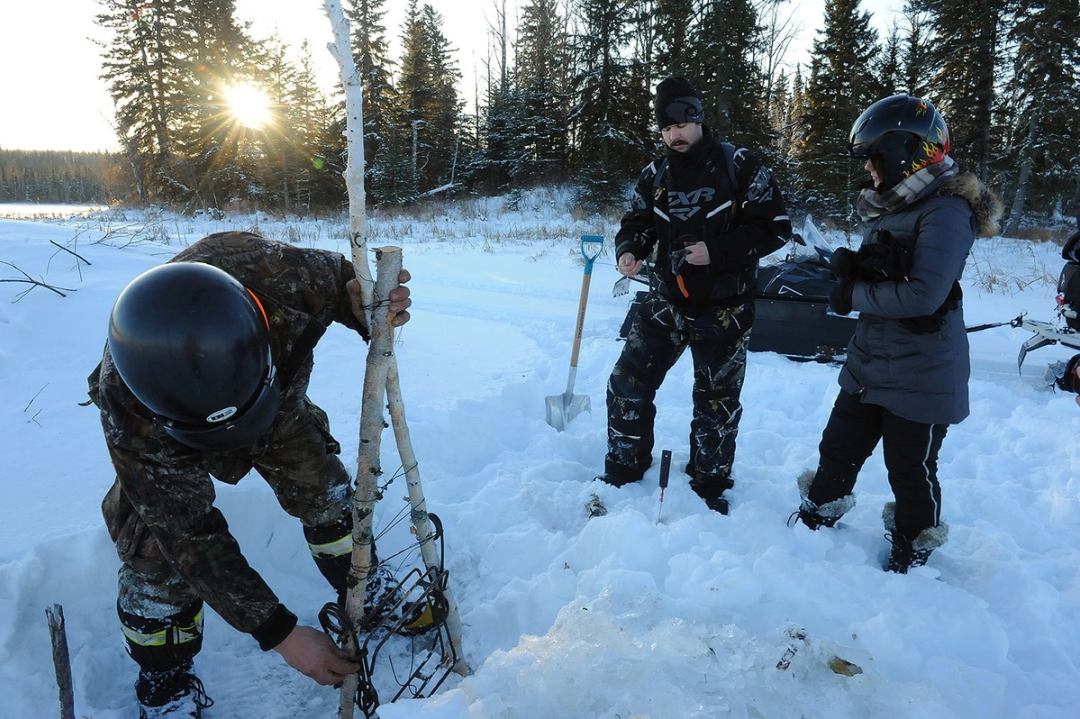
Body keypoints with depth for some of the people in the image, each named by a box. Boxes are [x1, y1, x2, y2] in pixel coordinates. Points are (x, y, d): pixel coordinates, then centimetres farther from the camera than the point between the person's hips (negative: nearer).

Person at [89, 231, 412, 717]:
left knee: (326, 496, 1)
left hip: (282, 401, 3)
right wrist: (278, 632, -31)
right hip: (164, 440, -2)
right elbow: (190, 532, -33)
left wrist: (366, 309, -41)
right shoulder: (127, 410, -42)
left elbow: (339, 276, -17)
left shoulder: (275, 274, -43)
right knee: (160, 548, -13)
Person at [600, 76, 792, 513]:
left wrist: (716, 250, -21)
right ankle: (623, 471, 23)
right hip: (668, 300, 4)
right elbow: (637, 223, 10)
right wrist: (628, 250, -13)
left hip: (723, 308, -4)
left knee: (716, 403, 8)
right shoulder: (655, 175, 5)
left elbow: (776, 227, -10)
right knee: (627, 384, 3)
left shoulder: (738, 165, -9)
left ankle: (710, 486, 29)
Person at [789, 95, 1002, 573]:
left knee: (911, 472, 8)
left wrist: (854, 295, -16)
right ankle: (812, 523, 37)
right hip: (870, 364, 8)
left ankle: (911, 558, 30)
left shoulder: (946, 212, -18)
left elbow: (924, 295, -27)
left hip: (919, 378, -8)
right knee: (838, 449, 17)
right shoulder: (889, 208, 10)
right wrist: (852, 267, -6)